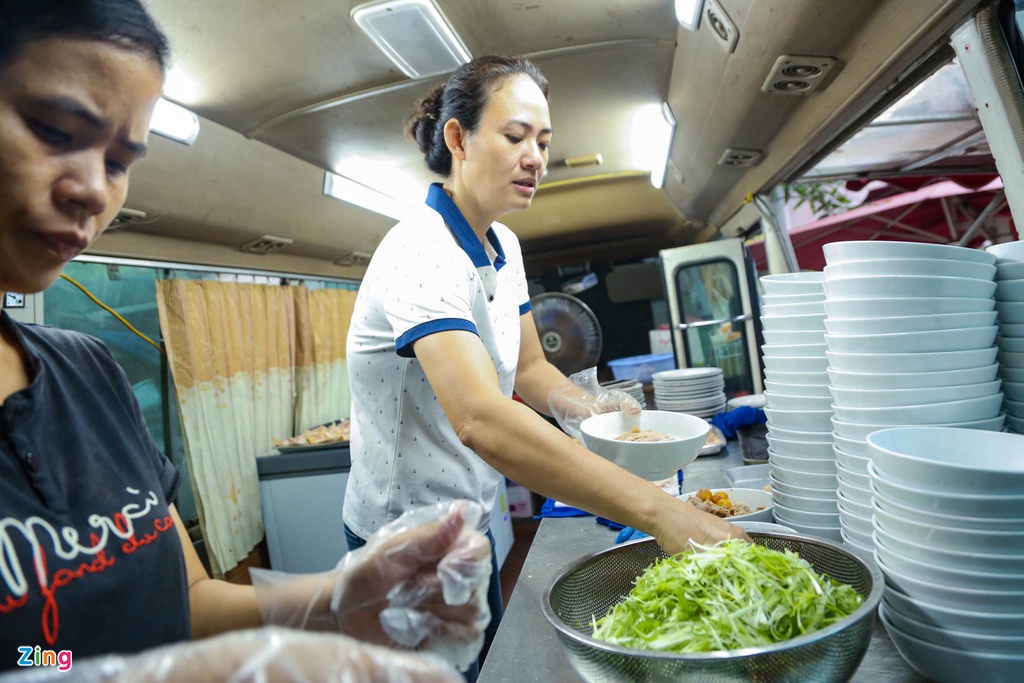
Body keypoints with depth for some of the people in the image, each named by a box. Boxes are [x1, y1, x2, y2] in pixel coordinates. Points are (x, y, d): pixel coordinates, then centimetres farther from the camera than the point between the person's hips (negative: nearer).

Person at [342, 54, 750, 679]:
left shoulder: (503, 246, 1)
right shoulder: (421, 252, -28)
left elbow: (529, 370, 5)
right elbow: (481, 420, -42)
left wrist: (591, 407, -17)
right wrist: (658, 510, -46)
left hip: (466, 522, 8)